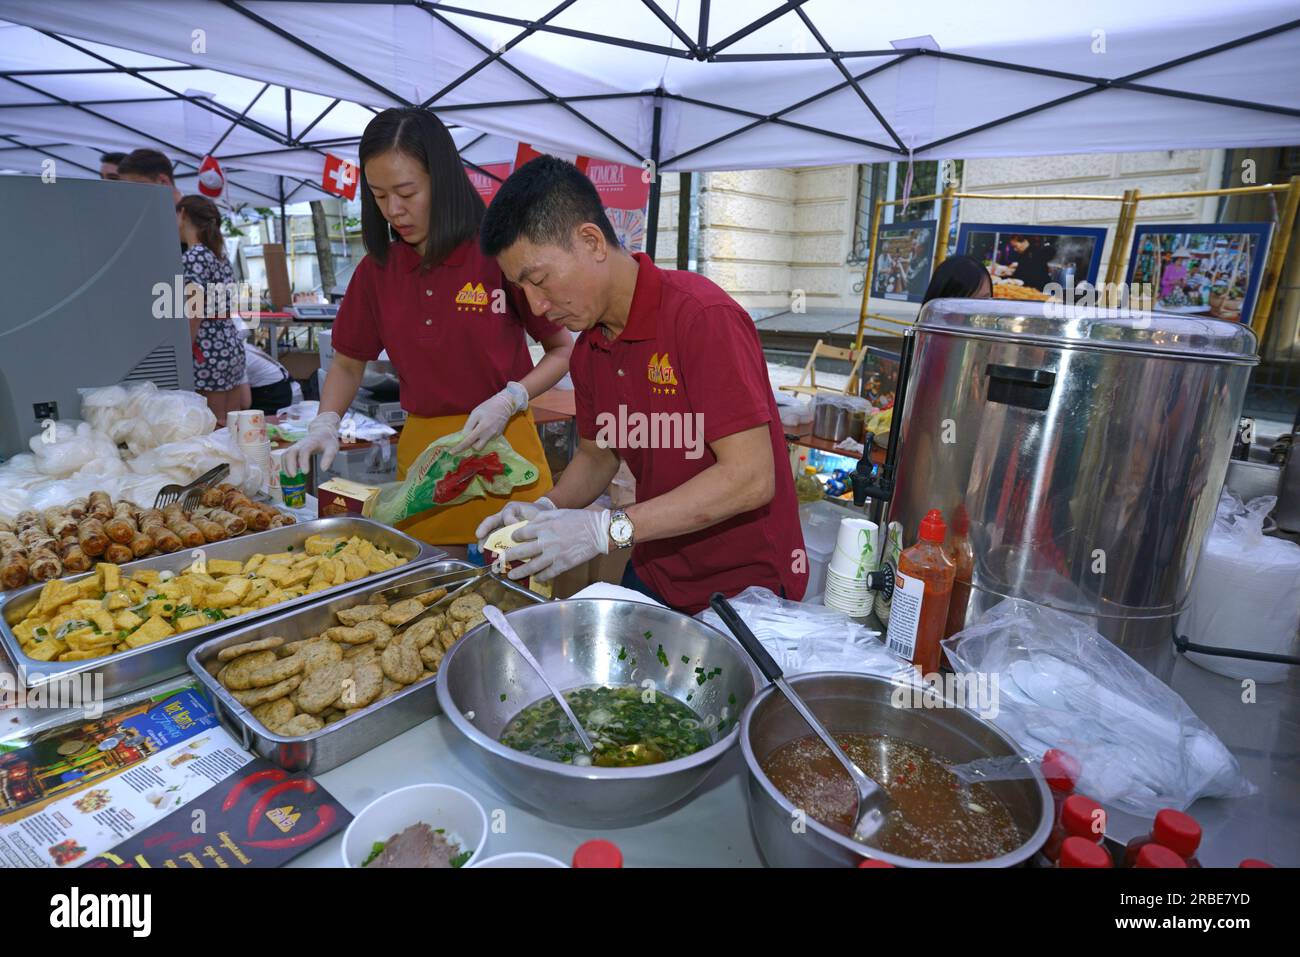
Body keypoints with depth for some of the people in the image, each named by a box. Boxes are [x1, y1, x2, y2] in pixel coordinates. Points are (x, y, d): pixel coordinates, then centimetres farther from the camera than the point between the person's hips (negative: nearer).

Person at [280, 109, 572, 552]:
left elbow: (564, 350, -3)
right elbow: (347, 364, 15)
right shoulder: (376, 270, 5)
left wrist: (509, 400, -18)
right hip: (419, 453, 4)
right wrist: (325, 425, -2)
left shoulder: (498, 253, -9)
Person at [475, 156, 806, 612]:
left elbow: (751, 477, -27)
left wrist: (605, 528, -29)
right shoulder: (587, 349, 1)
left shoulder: (703, 317, -23)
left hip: (746, 587, -6)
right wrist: (547, 508, -8)